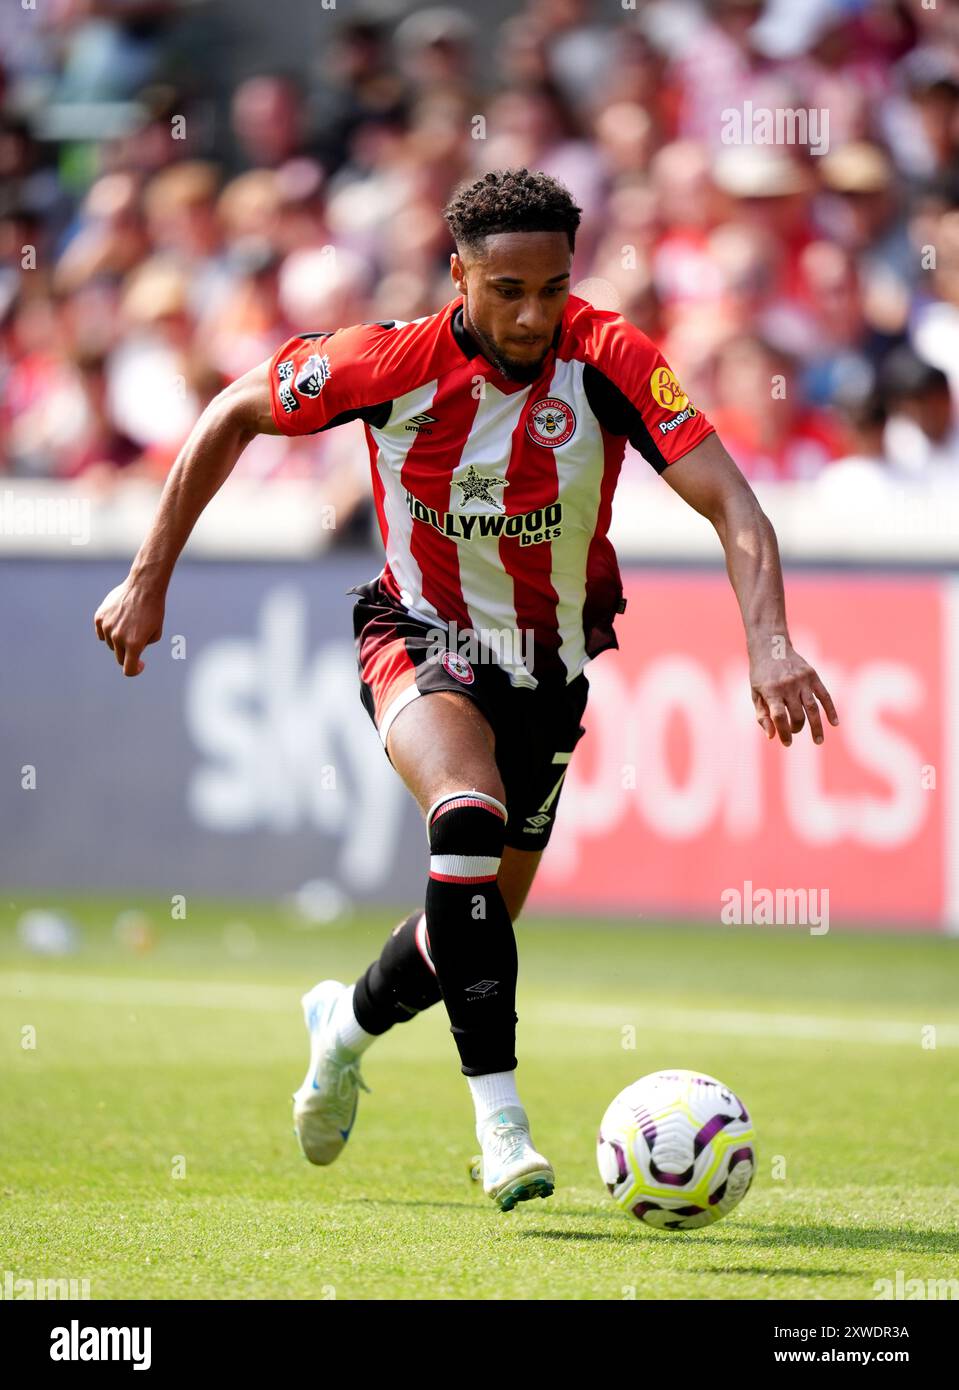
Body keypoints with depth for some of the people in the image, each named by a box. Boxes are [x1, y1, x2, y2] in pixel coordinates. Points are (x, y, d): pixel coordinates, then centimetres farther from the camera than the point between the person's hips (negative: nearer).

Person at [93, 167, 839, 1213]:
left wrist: (769, 645, -44)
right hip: (421, 642, -2)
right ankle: (500, 1118, -32)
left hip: (549, 665, 2)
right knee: (469, 816, -33)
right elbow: (235, 414, -5)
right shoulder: (393, 361, -21)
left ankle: (349, 1022, 46)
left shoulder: (608, 360, -23)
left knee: (480, 924, 11)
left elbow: (731, 505, -28)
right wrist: (149, 578, -5)